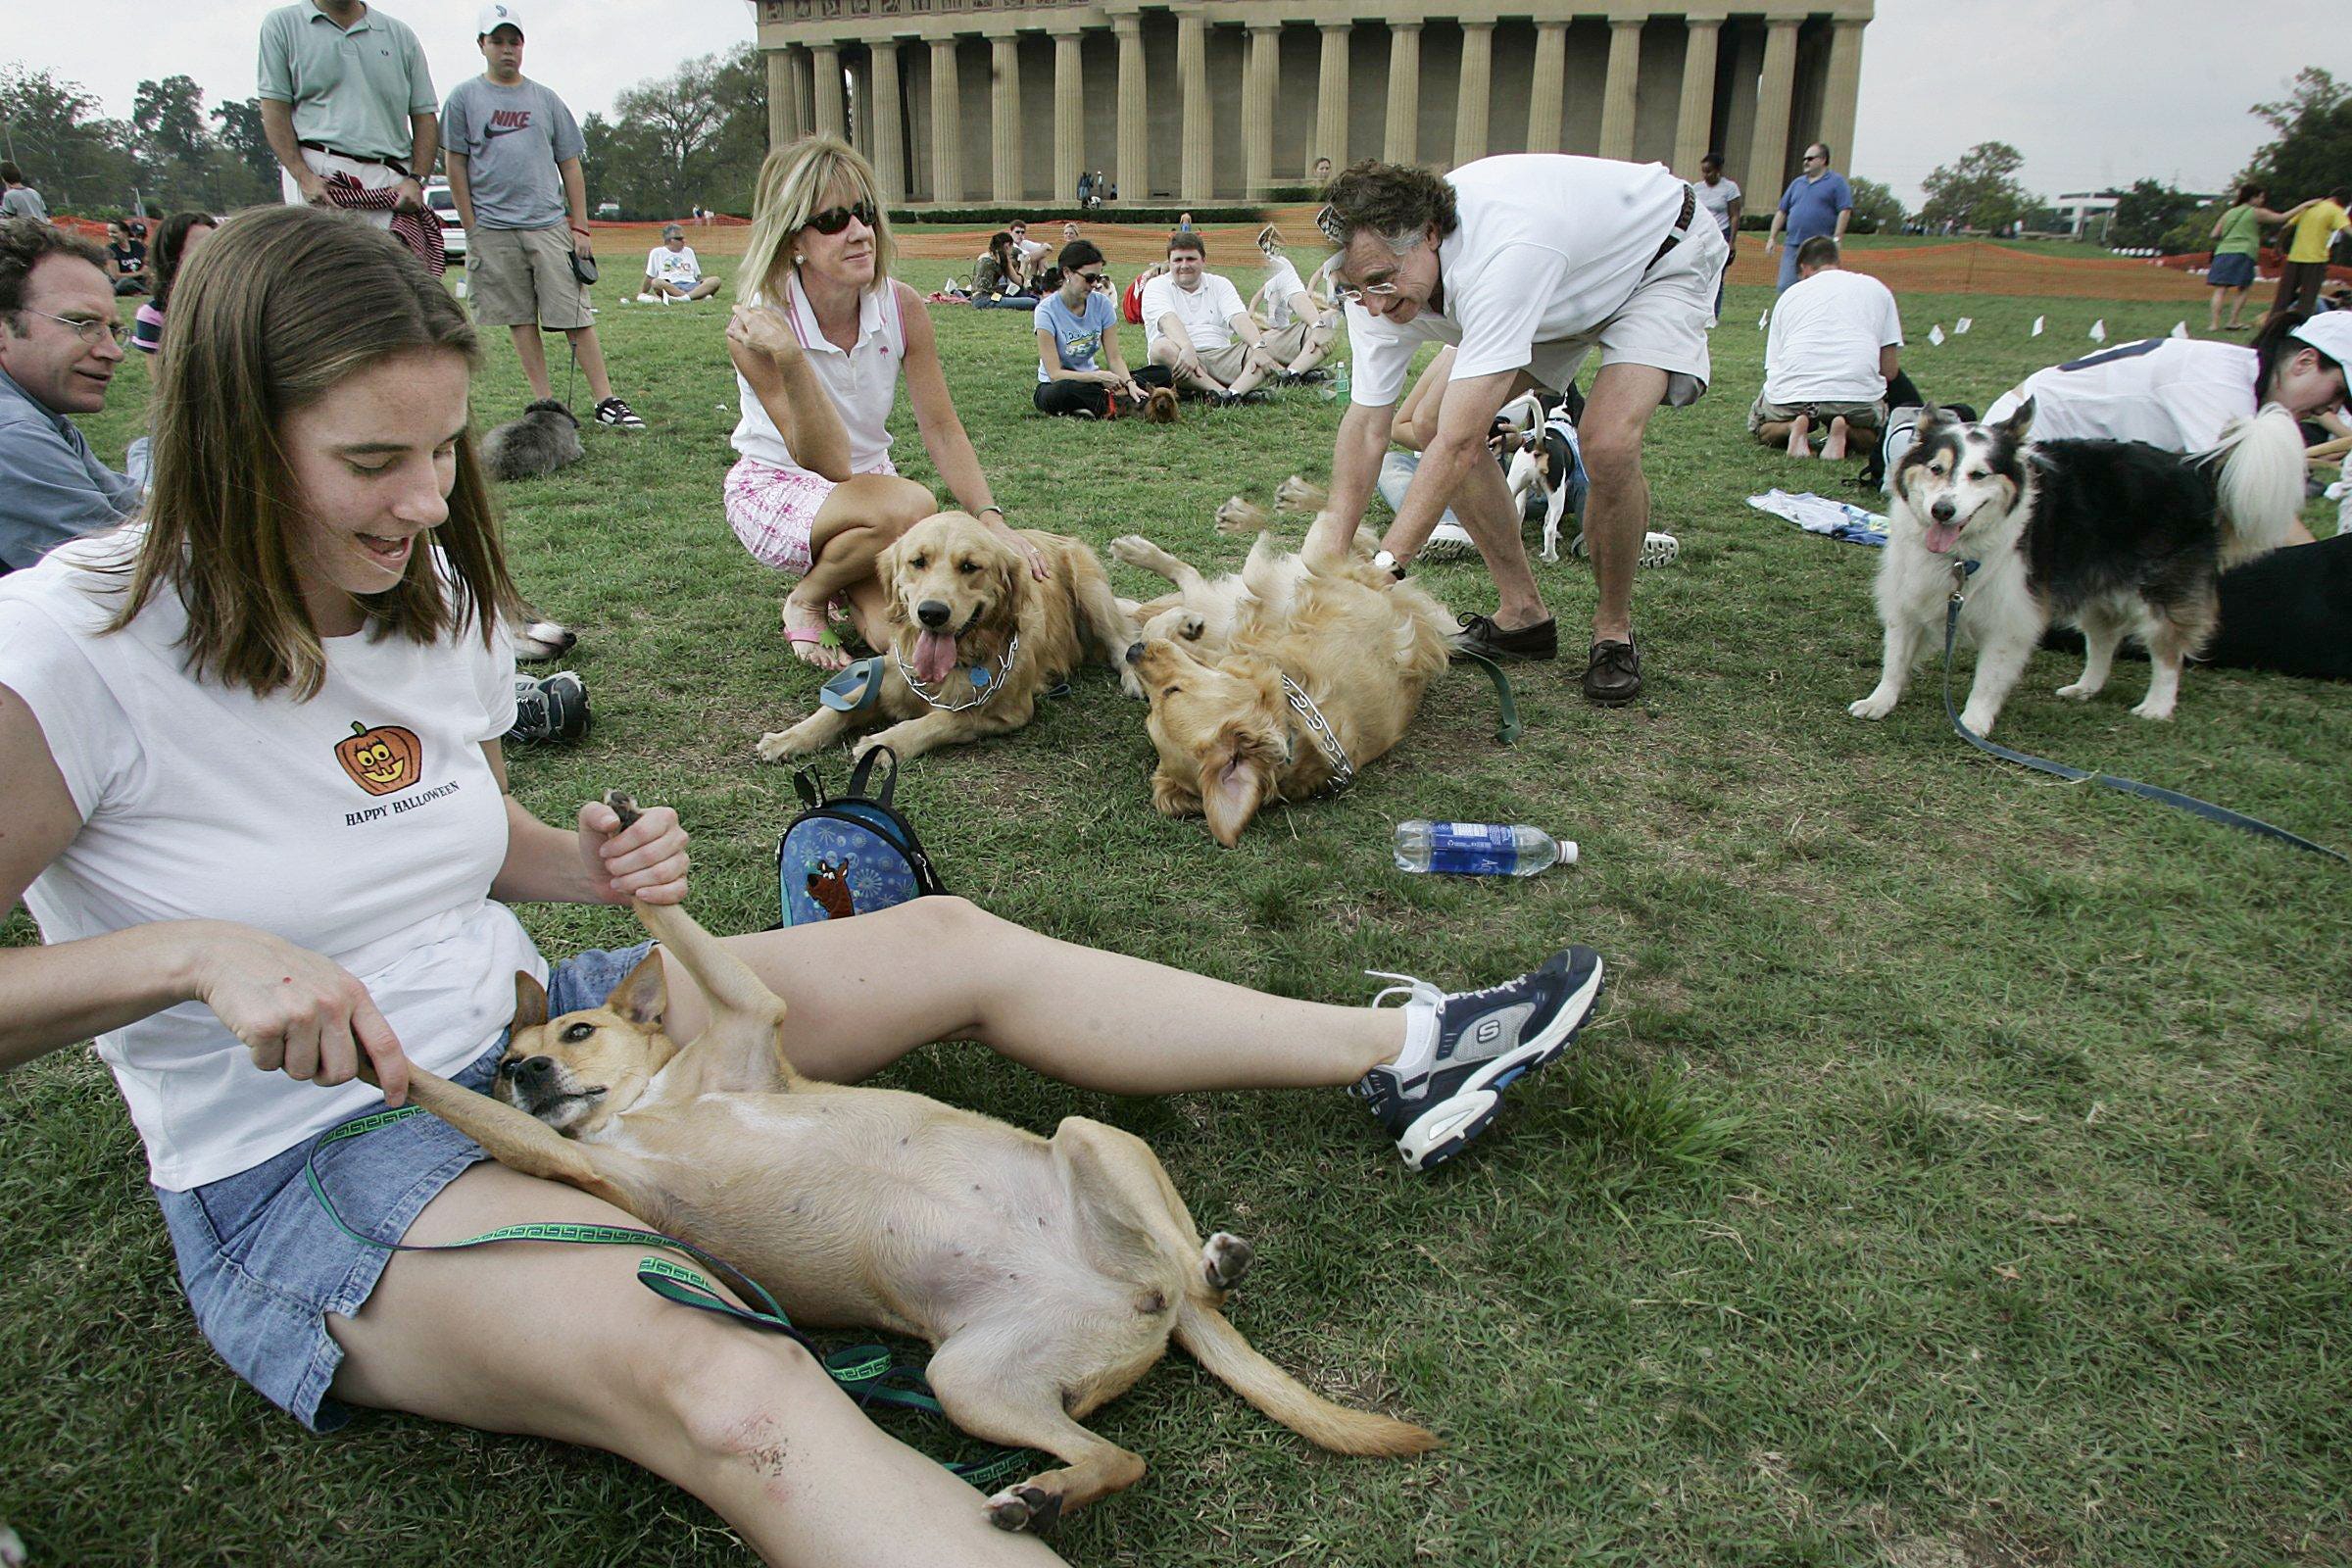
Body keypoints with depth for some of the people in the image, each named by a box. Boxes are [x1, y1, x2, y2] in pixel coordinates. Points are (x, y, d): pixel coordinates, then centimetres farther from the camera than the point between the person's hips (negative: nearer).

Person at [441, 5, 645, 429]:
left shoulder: (546, 100, 14)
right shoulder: (464, 98, 8)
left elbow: (570, 168, 13)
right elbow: (456, 169, 7)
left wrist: (579, 229, 5)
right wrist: (472, 232, 0)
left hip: (550, 224, 1)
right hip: (493, 230, 0)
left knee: (576, 316, -6)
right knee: (520, 318, 1)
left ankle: (606, 401, -7)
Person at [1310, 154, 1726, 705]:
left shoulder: (1504, 254, -44)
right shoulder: (1380, 272, -22)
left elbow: (1459, 448, -45)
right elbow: (1365, 427, -18)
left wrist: (1381, 572, -45)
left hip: (1666, 256, -7)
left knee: (1609, 444, -30)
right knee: (1439, 419, -9)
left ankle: (1614, 630, -4)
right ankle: (1523, 615, 5)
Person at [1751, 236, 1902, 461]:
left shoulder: (1789, 295, 24)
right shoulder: (1876, 288, 22)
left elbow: (1773, 366, 23)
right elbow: (1890, 371, 16)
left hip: (1792, 393, 0)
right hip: (1858, 391, 0)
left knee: (1759, 425, 33)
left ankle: (1792, 428, -2)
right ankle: (1847, 431, -3)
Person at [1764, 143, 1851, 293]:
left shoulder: (1837, 182, 1)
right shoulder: (1797, 183, 18)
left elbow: (1845, 211, -6)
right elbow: (1782, 211, 20)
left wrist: (1836, 239, -14)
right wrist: (1772, 237, 12)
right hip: (1793, 245, 5)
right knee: (1786, 287, -2)